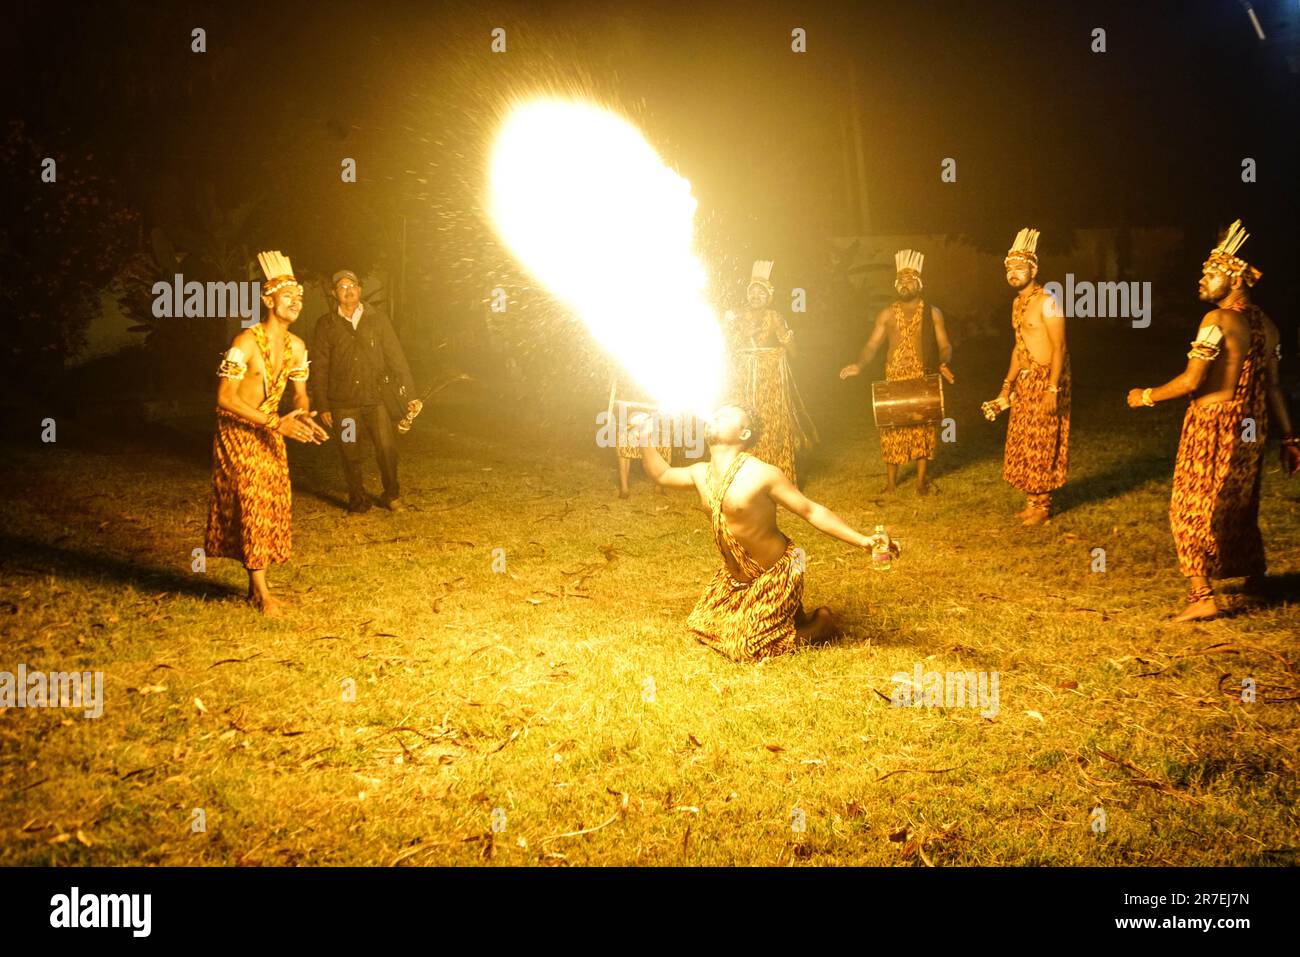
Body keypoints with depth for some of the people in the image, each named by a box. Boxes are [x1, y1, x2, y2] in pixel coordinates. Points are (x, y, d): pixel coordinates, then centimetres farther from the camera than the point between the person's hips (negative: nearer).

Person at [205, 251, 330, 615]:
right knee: (252, 505, -9)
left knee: (274, 504, 7)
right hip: (238, 432, -7)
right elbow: (225, 398, -22)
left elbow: (300, 393, 11)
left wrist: (304, 417, -14)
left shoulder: (296, 347, 1)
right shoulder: (246, 343, -21)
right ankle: (261, 592, -2)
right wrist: (278, 423, -27)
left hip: (269, 433, 7)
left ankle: (256, 583, 19)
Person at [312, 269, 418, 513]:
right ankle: (357, 498, 21)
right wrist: (322, 405, 3)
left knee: (387, 448, -5)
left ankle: (392, 496, 14)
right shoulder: (326, 324, 4)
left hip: (376, 398, 0)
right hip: (343, 403, 0)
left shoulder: (377, 319, 4)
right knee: (350, 453, 4)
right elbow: (320, 367, 6)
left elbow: (396, 356, 3)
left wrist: (410, 394, -2)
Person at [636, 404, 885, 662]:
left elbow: (812, 511, -19)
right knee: (702, 625, 18)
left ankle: (820, 623, 12)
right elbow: (662, 474, 18)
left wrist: (863, 540, -26)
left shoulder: (762, 474, -23)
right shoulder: (701, 473, -2)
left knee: (748, 649, -9)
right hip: (735, 576, 8)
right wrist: (645, 438, 3)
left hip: (776, 573, -8)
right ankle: (787, 612, 30)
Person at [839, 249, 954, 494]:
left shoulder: (932, 313, 4)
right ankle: (891, 480, 7)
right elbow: (872, 344, 1)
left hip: (923, 379, 0)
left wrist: (944, 364, -18)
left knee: (922, 427, 1)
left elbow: (944, 345, 3)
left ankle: (921, 480, 9)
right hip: (894, 378, 1)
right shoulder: (887, 314, 5)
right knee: (892, 427, -2)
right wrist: (858, 364, -17)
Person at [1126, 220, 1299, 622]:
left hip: (1212, 424, -8)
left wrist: (1145, 396, -6)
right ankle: (1255, 577, 38)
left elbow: (1191, 381, -20)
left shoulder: (1217, 320, -16)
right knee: (1240, 504, 23)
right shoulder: (1266, 325, 9)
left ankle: (1202, 597, -7)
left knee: (1191, 508, -2)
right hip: (1252, 427, 8)